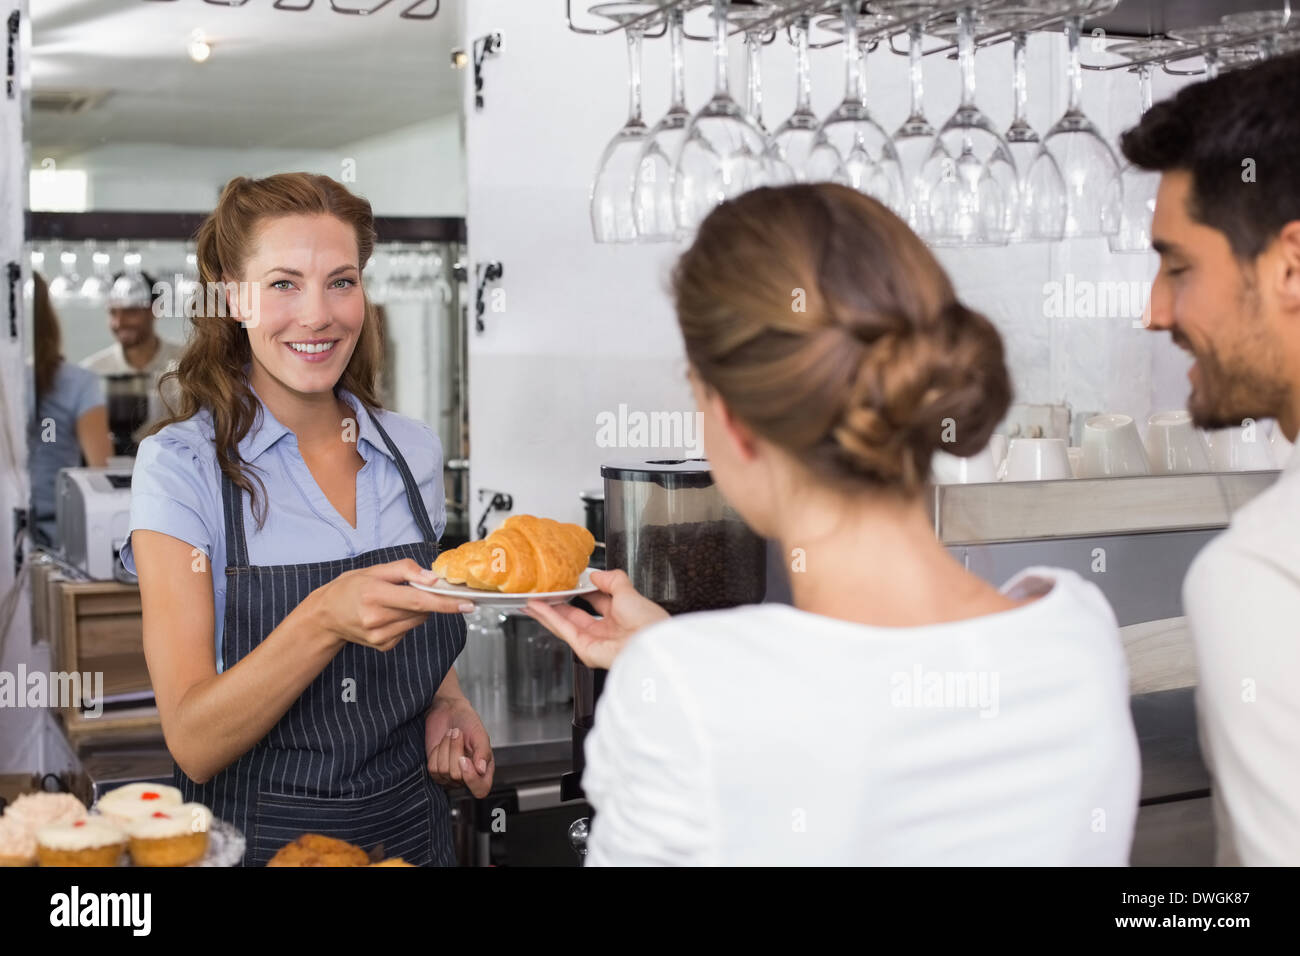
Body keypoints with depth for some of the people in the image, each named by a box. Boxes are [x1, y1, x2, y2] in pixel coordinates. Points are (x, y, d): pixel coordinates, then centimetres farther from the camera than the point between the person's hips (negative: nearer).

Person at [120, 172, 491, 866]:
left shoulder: (415, 453, -1)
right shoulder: (181, 464, -14)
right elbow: (194, 744, -20)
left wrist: (446, 704, -6)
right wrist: (324, 621, -35)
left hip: (410, 828, 4)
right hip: (259, 837, -4)